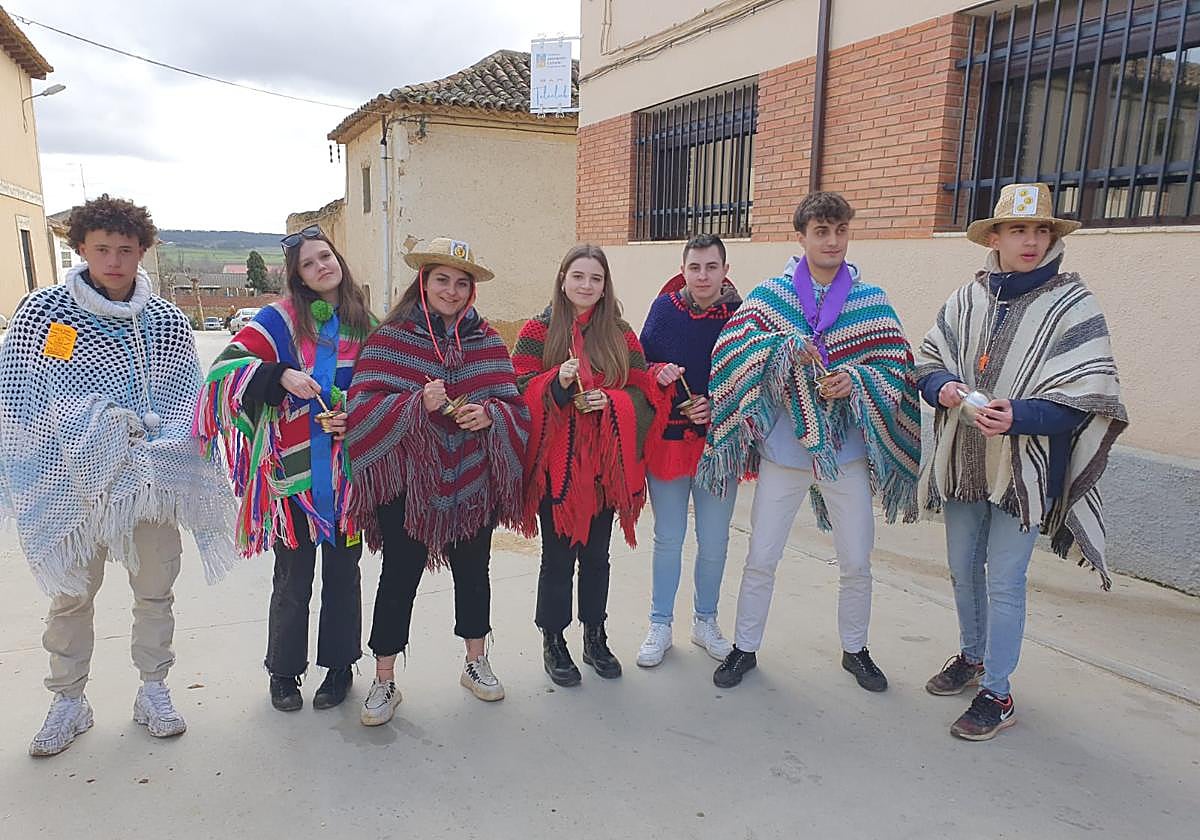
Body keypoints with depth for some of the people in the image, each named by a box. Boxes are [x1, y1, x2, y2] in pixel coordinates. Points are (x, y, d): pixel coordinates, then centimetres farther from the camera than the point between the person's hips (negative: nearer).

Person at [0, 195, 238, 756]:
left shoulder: (168, 322, 0)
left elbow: (186, 405, 7)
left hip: (152, 478, 2)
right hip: (73, 480, -1)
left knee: (155, 590, 12)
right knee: (71, 594, 13)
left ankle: (153, 691, 31)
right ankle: (68, 701, 32)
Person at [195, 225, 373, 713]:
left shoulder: (366, 324, 6)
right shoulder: (281, 318, -3)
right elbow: (225, 368, -9)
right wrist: (281, 376, -23)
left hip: (347, 472, 2)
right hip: (294, 472, -2)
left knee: (342, 573, 13)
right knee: (293, 579, 8)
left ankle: (340, 667, 30)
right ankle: (284, 672, 28)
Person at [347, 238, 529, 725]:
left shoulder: (488, 342, 5)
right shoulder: (391, 338, -4)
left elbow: (516, 406, 5)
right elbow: (363, 407, -11)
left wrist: (489, 414, -16)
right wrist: (417, 404, -26)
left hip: (473, 481, 3)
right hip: (407, 480, -3)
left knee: (473, 572, 16)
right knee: (399, 578, 6)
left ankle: (475, 664, 37)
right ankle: (384, 682, 23)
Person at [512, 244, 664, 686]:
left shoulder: (621, 335, 6)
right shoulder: (538, 331, -1)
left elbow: (644, 394, 4)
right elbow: (520, 392, -7)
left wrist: (610, 401, -14)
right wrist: (557, 382, -24)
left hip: (604, 464, 3)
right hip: (555, 464, -3)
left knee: (596, 554, 14)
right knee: (558, 556, 6)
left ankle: (595, 638, 31)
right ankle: (553, 642, 23)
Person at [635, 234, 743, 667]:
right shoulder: (664, 308, -2)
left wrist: (717, 407, -17)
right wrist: (658, 372, -17)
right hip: (667, 439, 0)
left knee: (714, 543, 11)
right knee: (668, 540, 11)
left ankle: (705, 622, 33)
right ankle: (660, 627, 27)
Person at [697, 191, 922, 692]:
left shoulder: (870, 301, 1)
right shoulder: (770, 295, 0)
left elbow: (896, 364, 0)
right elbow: (731, 347, -10)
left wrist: (856, 378, -19)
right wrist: (787, 344, -23)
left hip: (846, 450, 1)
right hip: (783, 448, -1)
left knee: (857, 562, 12)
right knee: (760, 559, 8)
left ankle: (855, 649, 35)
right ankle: (745, 647, 28)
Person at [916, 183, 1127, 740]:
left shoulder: (1072, 305, -8)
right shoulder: (968, 298, 3)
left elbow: (1086, 398, -13)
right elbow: (928, 359, 10)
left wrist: (1018, 416, -28)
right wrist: (943, 387, -12)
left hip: (1025, 466, -5)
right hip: (961, 460, 5)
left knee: (1004, 582, 1)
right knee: (963, 569, 18)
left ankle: (997, 694, 17)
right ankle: (972, 657, 41)